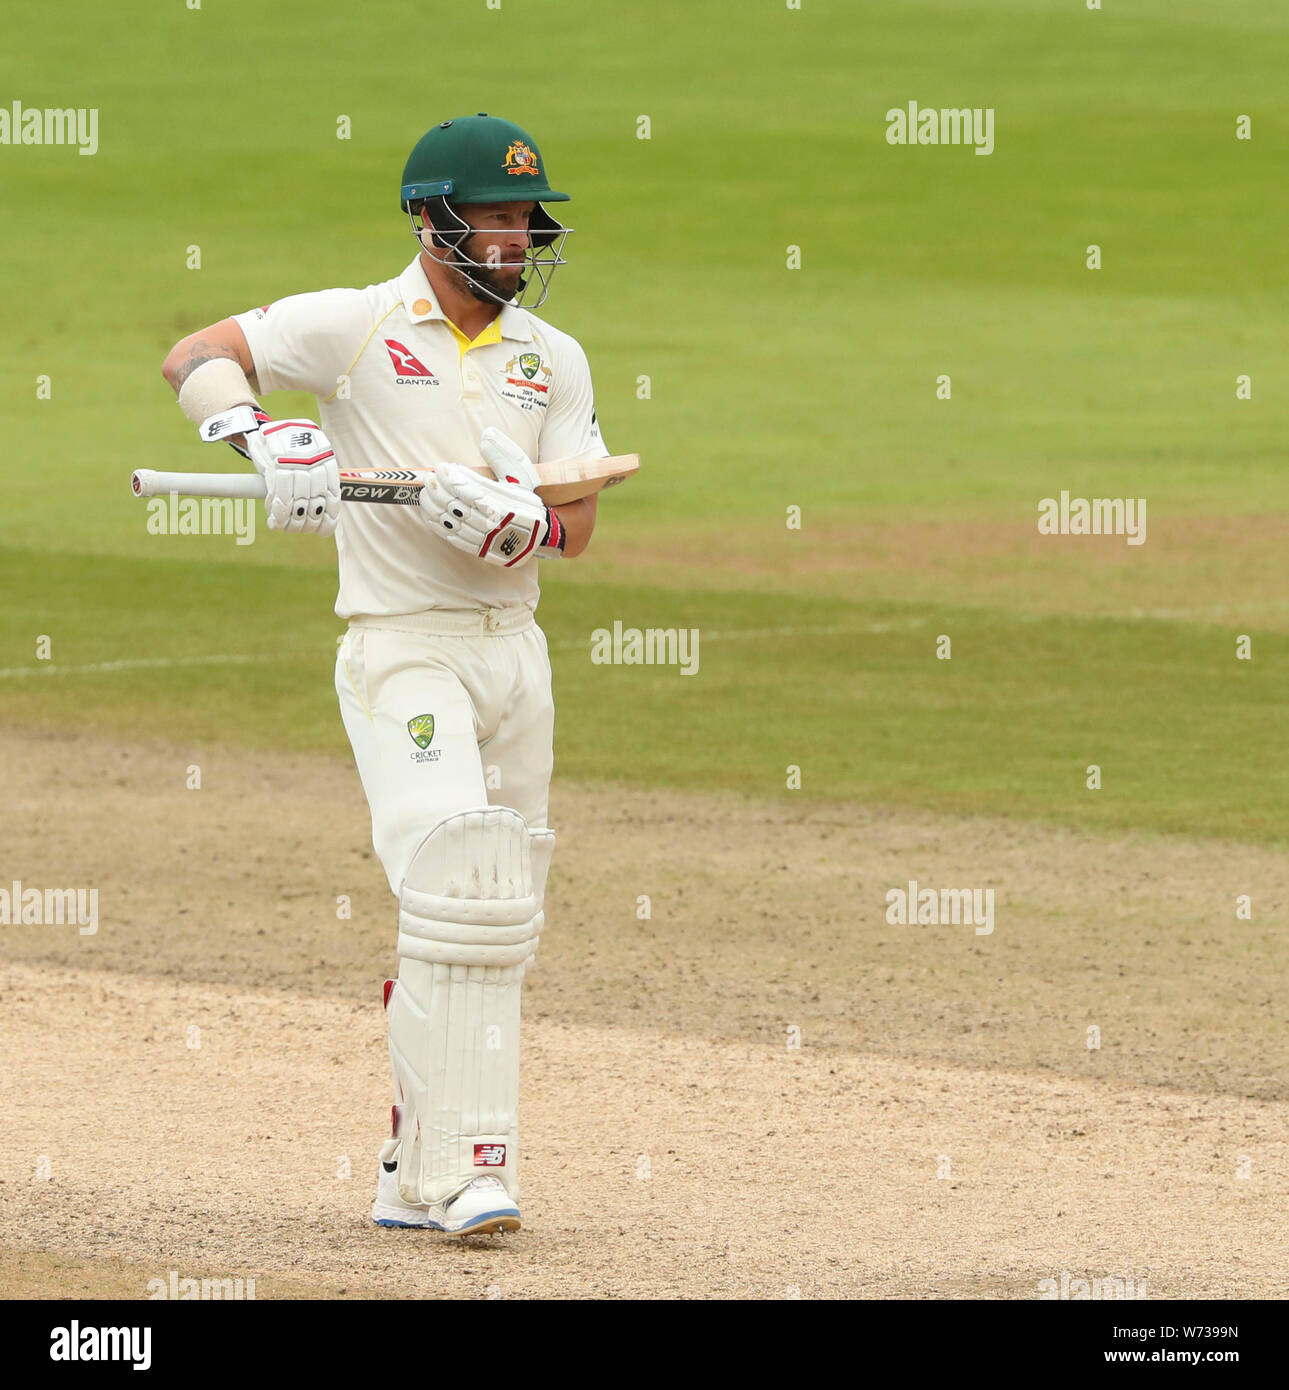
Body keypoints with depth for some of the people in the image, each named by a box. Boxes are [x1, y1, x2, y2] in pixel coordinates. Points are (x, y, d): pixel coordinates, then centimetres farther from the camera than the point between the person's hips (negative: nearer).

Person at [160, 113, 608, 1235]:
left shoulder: (553, 359, 10)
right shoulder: (357, 326, -3)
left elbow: (577, 529, 4)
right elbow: (193, 358, -4)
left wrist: (515, 522, -19)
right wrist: (260, 435, -22)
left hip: (514, 653, 6)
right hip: (400, 648, -6)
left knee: (495, 927, 7)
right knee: (459, 894, -21)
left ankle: (415, 1173, 15)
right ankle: (467, 1170, -23)